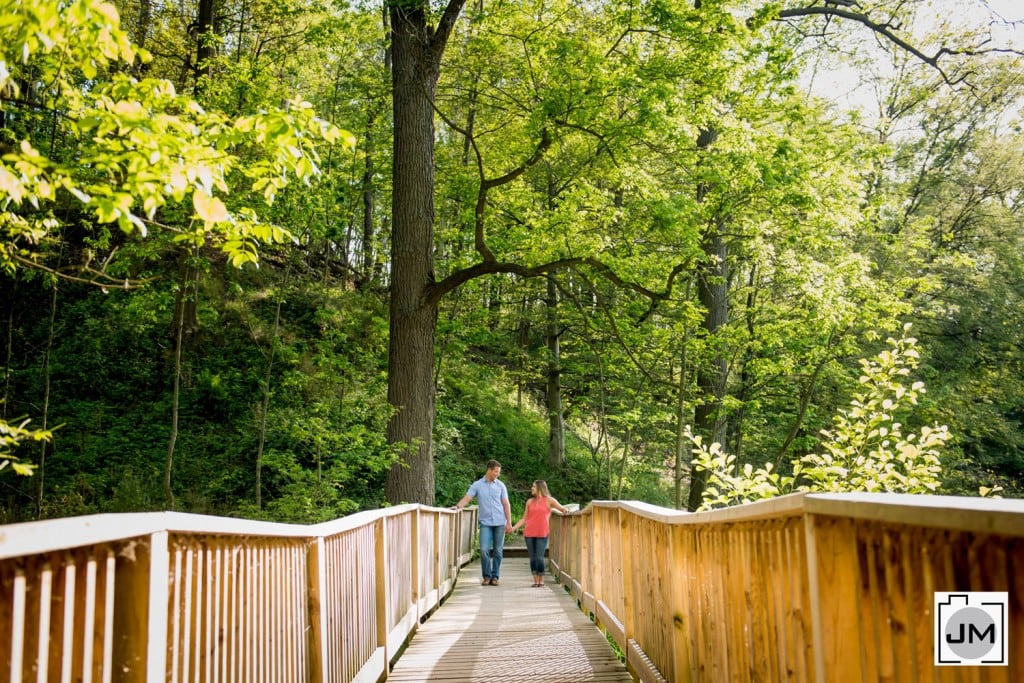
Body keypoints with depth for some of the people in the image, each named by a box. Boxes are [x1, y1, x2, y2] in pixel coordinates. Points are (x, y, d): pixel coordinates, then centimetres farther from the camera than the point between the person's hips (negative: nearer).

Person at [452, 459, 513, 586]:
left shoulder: (500, 485, 6)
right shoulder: (477, 485, 2)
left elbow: (506, 504, 6)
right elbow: (467, 498, -5)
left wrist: (509, 522, 0)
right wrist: (457, 506, -25)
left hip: (500, 523, 1)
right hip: (485, 523, -1)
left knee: (498, 551, 4)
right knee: (484, 550, -9)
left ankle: (495, 576, 14)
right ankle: (486, 576, 6)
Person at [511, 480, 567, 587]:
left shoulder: (549, 500, 5)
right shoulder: (530, 502, 12)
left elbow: (563, 509, 8)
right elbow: (524, 519, 12)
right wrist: (513, 528, 3)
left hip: (542, 534, -3)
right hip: (529, 533, 3)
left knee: (539, 558, -9)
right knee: (532, 558, 3)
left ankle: (541, 580, 6)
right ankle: (536, 581, 10)